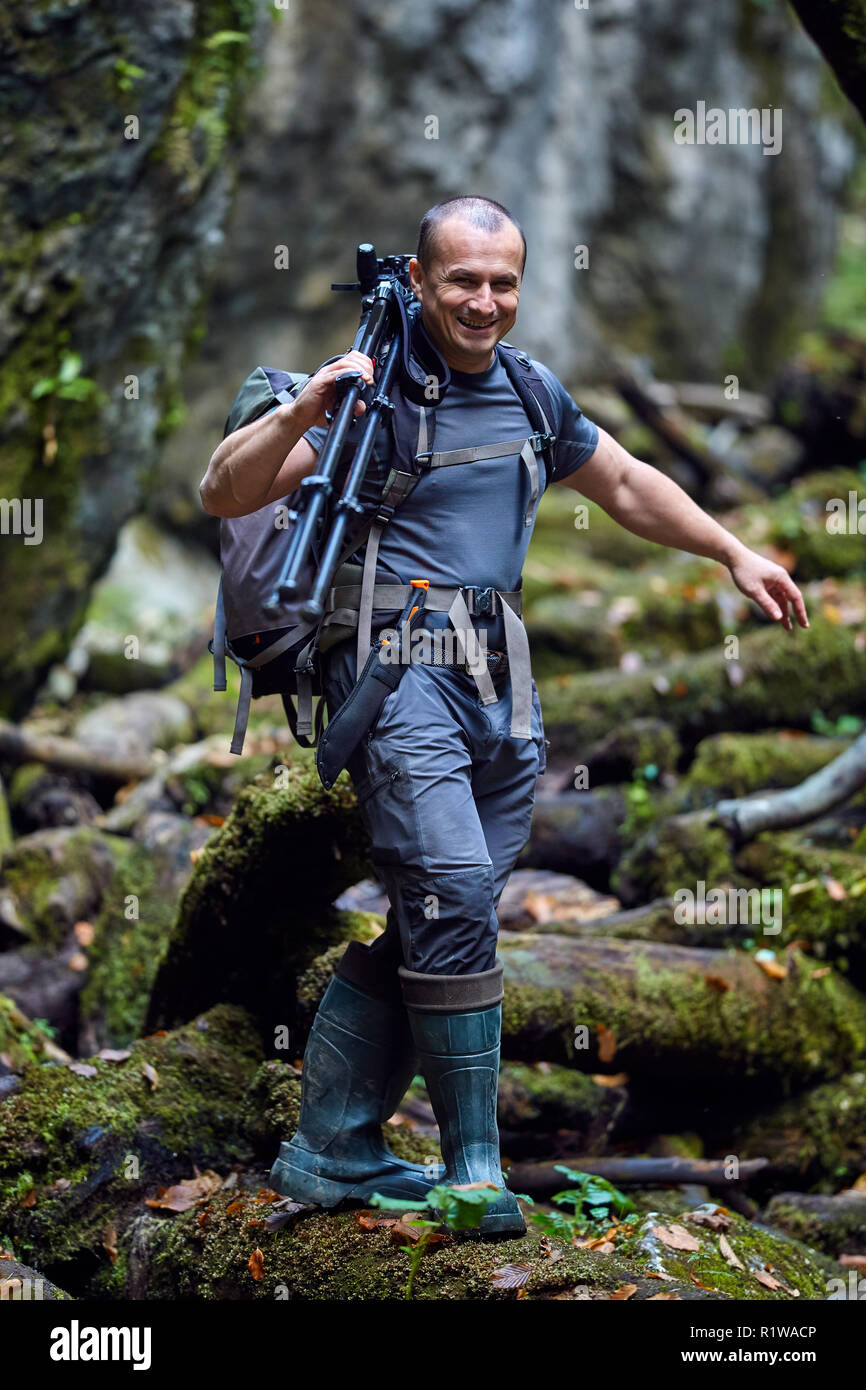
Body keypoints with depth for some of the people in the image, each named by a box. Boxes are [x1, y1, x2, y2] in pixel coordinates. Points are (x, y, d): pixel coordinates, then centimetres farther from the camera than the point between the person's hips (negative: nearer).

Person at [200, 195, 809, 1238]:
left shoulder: (534, 395, 16)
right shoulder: (373, 392, -3)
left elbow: (627, 487, 31)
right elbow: (222, 495, -10)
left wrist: (734, 553, 29)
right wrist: (301, 413, -26)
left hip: (501, 687, 6)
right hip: (400, 668, -6)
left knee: (429, 922, 5)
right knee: (456, 894, -19)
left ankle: (331, 1152, 14)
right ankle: (473, 1165, -9)